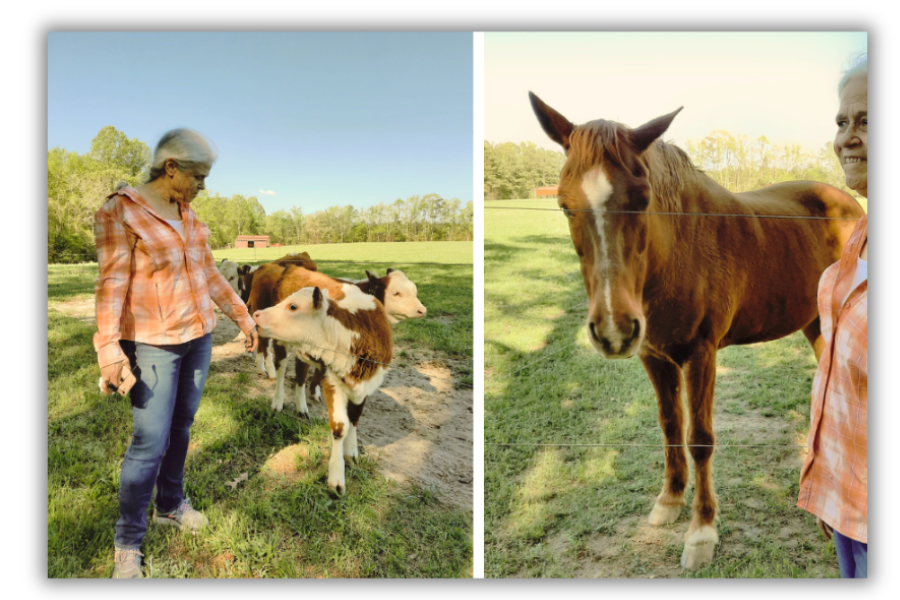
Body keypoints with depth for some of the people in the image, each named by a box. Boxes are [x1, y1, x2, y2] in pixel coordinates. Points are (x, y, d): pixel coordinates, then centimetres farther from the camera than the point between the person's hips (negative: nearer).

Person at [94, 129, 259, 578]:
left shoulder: (187, 214, 9)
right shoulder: (120, 212, -12)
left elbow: (209, 274, 16)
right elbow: (112, 283, -18)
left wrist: (242, 316, 18)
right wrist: (108, 347, -26)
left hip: (199, 336, 7)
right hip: (153, 343, -7)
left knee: (181, 427, 16)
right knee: (150, 441, -3)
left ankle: (170, 504, 36)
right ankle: (128, 541, 15)